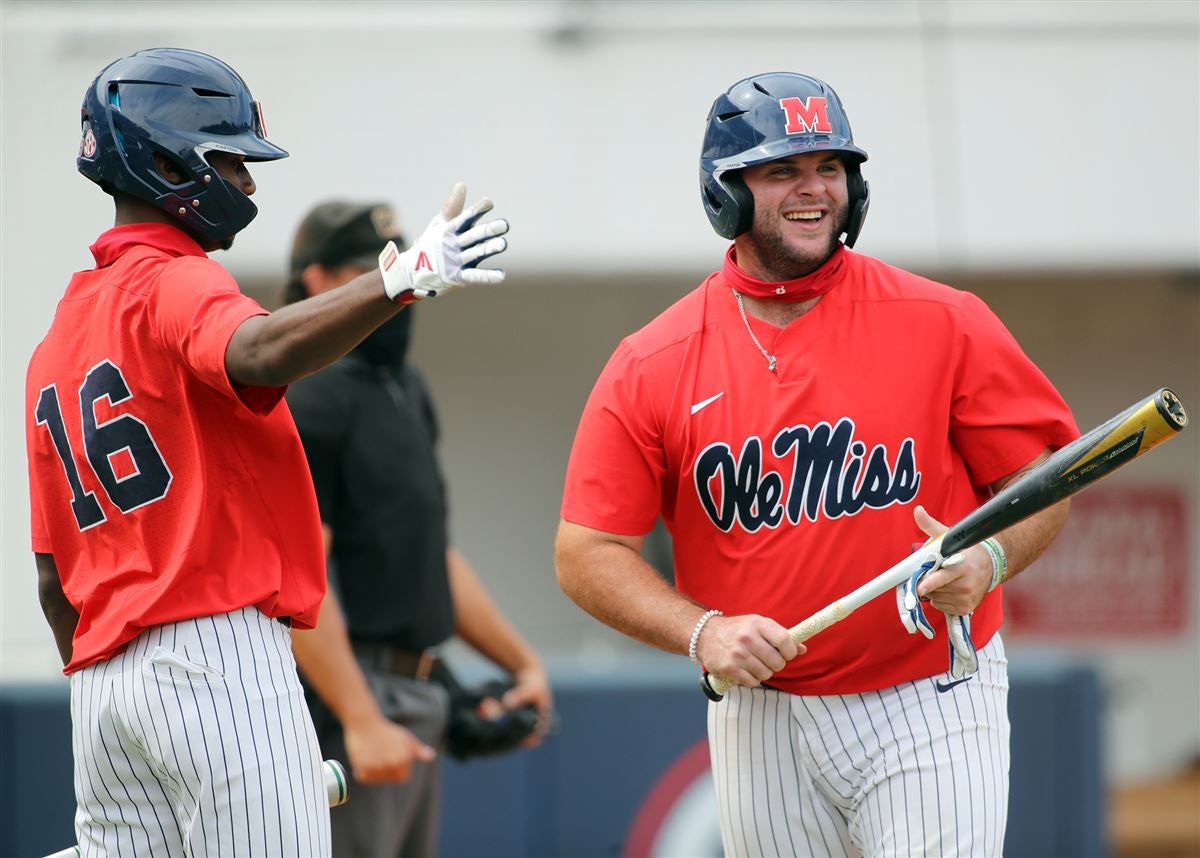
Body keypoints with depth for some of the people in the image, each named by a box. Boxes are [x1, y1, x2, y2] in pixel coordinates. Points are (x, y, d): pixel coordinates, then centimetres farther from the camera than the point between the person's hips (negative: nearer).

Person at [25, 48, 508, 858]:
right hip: (218, 652, -9)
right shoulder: (171, 285, -5)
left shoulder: (56, 344, 21)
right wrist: (403, 281, -40)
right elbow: (259, 354, -31)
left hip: (101, 689, 9)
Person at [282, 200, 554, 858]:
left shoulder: (405, 390, 17)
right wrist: (361, 721, -26)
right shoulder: (306, 400, -13)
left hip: (417, 698, 10)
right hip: (346, 702, -10)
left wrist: (522, 662, 19)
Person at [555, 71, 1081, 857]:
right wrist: (702, 632, -18)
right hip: (761, 720, 2)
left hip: (931, 709, -2)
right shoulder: (652, 367, -2)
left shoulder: (946, 326, -4)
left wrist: (989, 560, -20)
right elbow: (588, 553, -2)